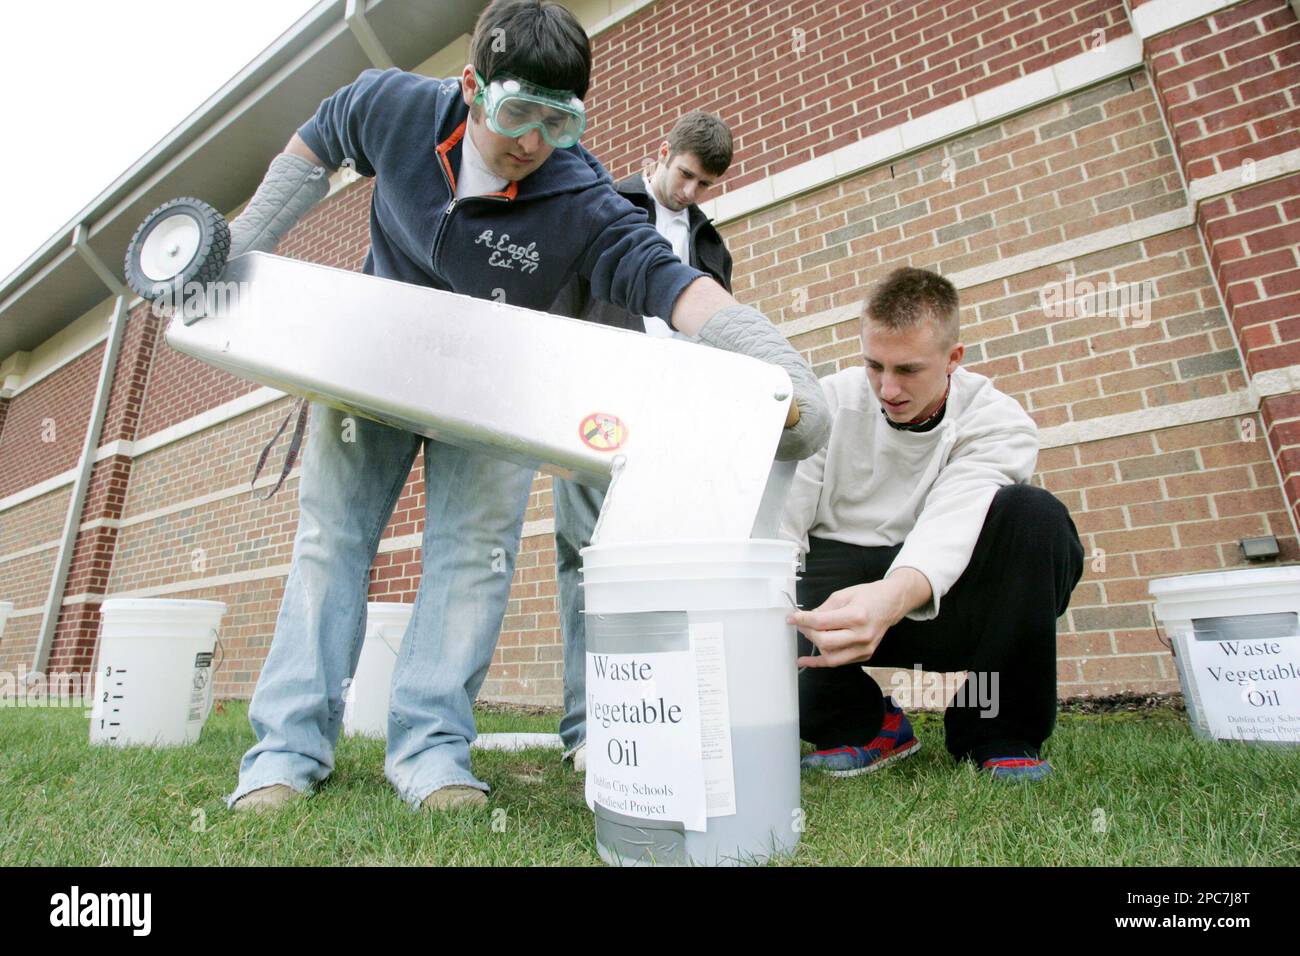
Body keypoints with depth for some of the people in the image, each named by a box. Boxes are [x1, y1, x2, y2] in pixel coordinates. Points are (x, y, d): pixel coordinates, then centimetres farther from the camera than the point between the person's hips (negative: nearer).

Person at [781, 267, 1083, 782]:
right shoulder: (827, 403, -6)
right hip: (836, 586, 0)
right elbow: (777, 528, -13)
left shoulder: (997, 422, -9)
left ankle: (995, 731, -9)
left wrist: (893, 597, -51)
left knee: (1035, 516, -28)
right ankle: (863, 725, 8)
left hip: (938, 600, 0)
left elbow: (952, 524, -30)